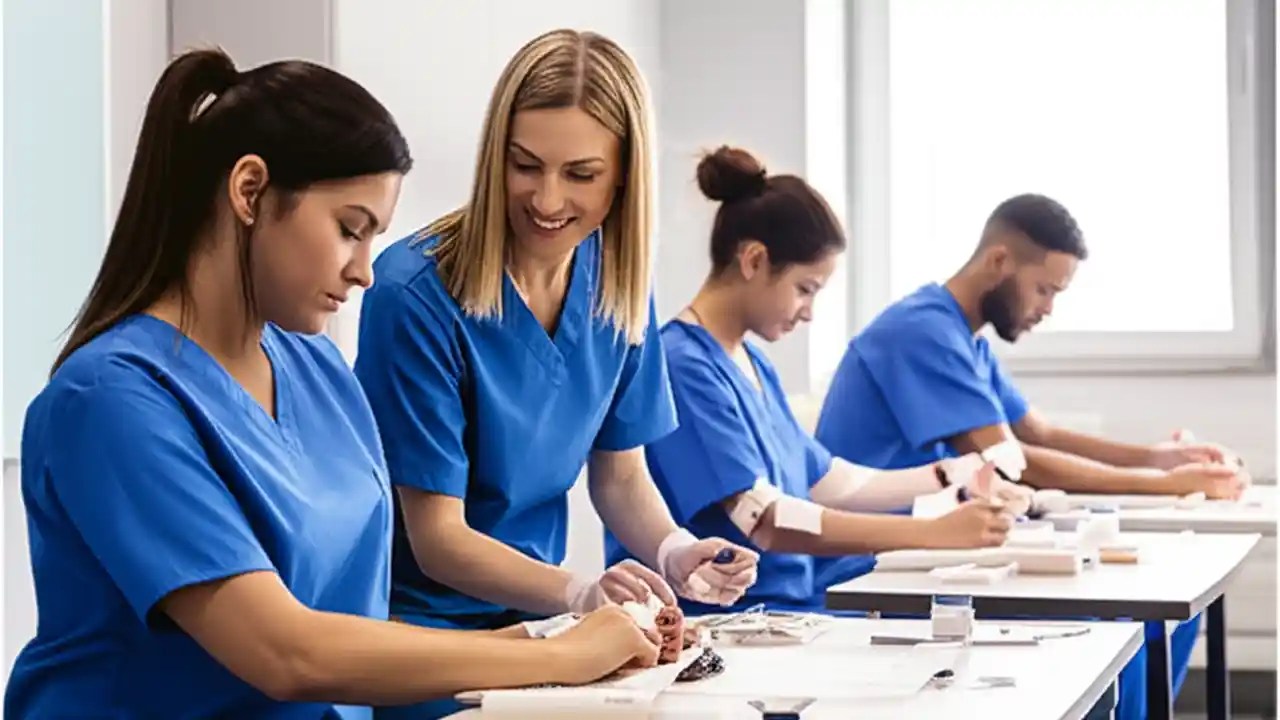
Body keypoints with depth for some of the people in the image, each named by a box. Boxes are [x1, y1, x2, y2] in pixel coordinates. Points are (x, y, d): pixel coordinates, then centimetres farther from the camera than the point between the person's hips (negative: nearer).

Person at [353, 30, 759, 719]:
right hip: (418, 630, -5)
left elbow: (619, 475, 8)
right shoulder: (415, 294, -19)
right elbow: (437, 537, -16)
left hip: (529, 620, 5)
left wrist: (675, 552, -13)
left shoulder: (617, 285, -2)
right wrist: (579, 591, -32)